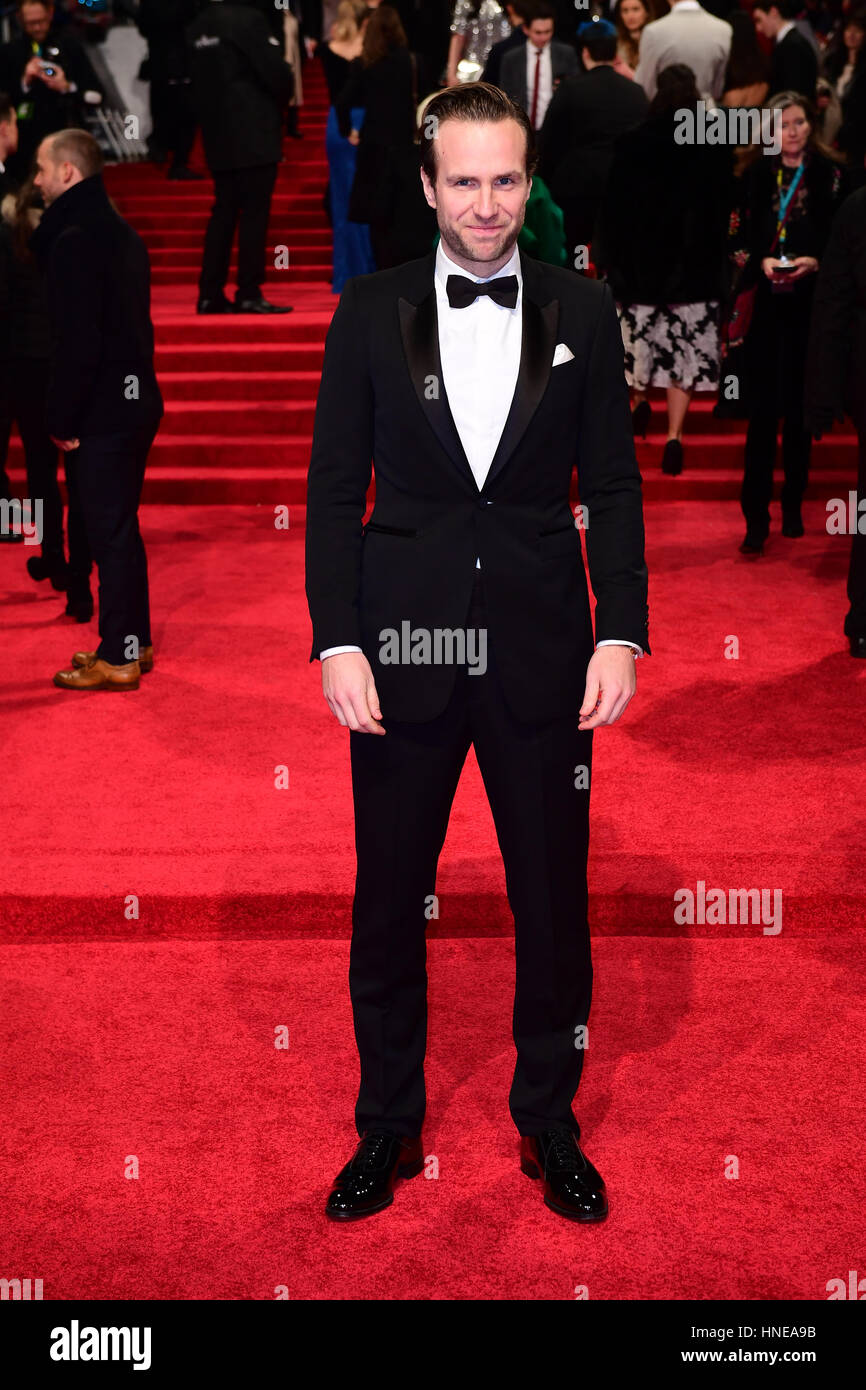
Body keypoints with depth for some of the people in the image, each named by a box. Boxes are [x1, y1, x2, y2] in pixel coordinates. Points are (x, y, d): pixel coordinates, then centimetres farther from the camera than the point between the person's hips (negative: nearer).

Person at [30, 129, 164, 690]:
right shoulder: (120, 232, 14)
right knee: (121, 527, 16)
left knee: (109, 532, -3)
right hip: (136, 398, 9)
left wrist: (62, 418, -14)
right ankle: (134, 642, 25)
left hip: (102, 411, -9)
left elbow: (77, 341, -21)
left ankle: (118, 657, 4)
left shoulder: (76, 240, -16)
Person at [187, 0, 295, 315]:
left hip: (217, 135, 7)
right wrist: (282, 100, 6)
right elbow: (276, 72, -13)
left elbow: (196, 82, 13)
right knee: (254, 213, -4)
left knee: (224, 212, 10)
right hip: (254, 134, -7)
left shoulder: (196, 28, 9)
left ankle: (211, 294, 8)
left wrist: (209, 120, 18)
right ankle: (249, 295, -5)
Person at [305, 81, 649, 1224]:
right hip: (403, 650, 0)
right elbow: (335, 488, 2)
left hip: (542, 654, 0)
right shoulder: (370, 311, 3)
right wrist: (337, 642, -7)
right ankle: (388, 1128, 29)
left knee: (554, 901, 9)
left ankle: (549, 1123, 30)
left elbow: (613, 488, 5)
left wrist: (620, 635, -5)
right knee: (388, 902, 9)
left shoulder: (582, 312, 5)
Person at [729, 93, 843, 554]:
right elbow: (737, 238, 7)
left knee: (798, 408, 6)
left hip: (809, 304, 0)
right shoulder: (755, 176, 7)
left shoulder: (830, 175, 3)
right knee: (762, 410, -4)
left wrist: (815, 262, -14)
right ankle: (756, 517, -3)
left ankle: (793, 507, 19)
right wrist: (761, 261, -11)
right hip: (765, 304, 0)